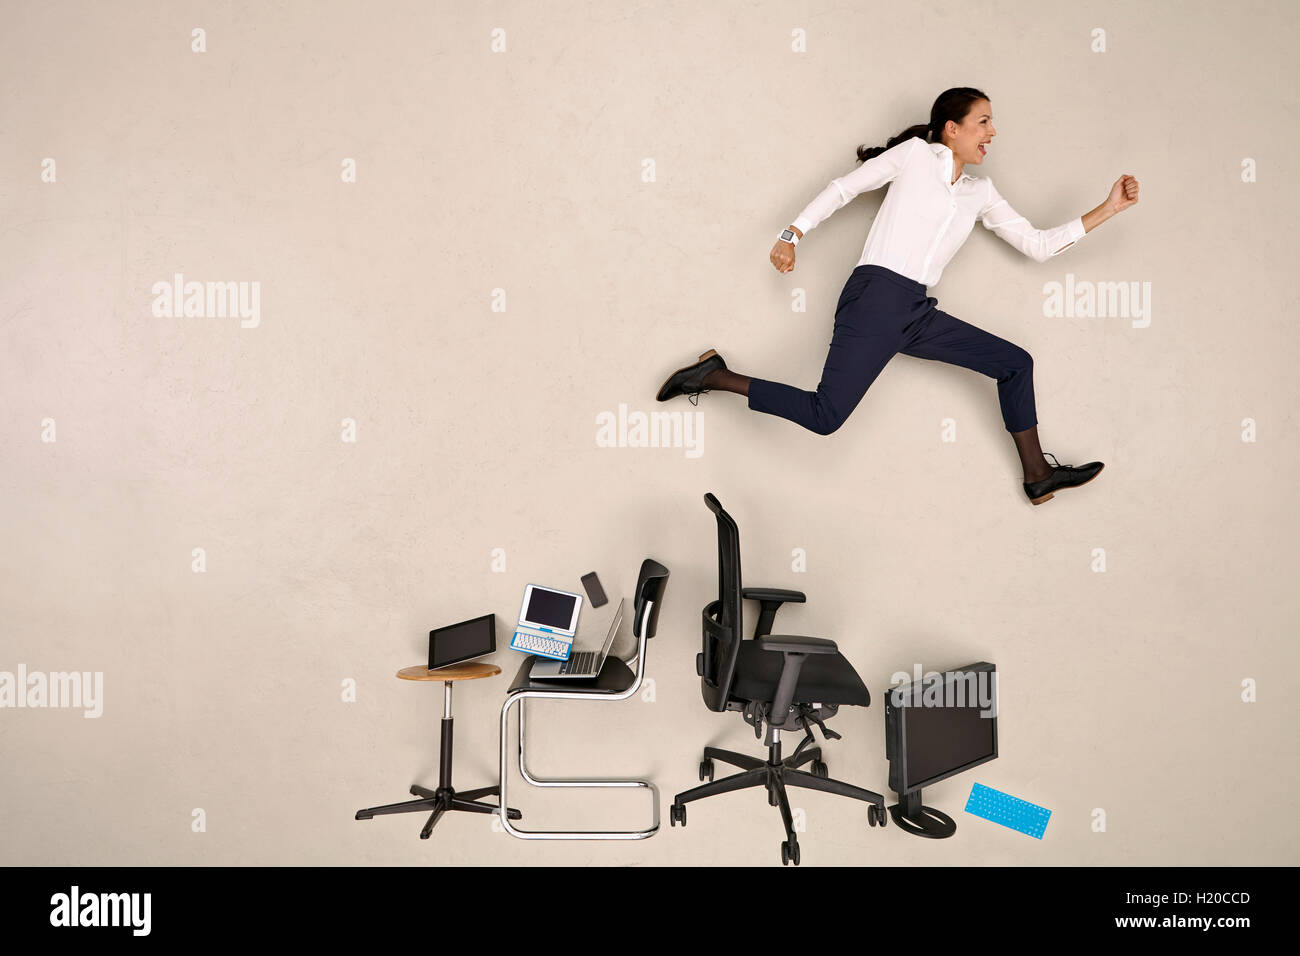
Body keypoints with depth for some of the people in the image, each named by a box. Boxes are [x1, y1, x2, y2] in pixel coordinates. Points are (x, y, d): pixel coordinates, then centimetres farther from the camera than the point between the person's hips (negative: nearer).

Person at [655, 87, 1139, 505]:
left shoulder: (981, 191, 20)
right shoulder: (916, 154, 5)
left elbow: (1037, 245, 19)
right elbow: (842, 188, 6)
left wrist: (1106, 210, 15)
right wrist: (792, 235, -3)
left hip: (918, 313, 7)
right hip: (875, 297, -7)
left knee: (1016, 363, 8)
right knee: (825, 416, -21)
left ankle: (1038, 475, 17)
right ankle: (713, 376, -6)